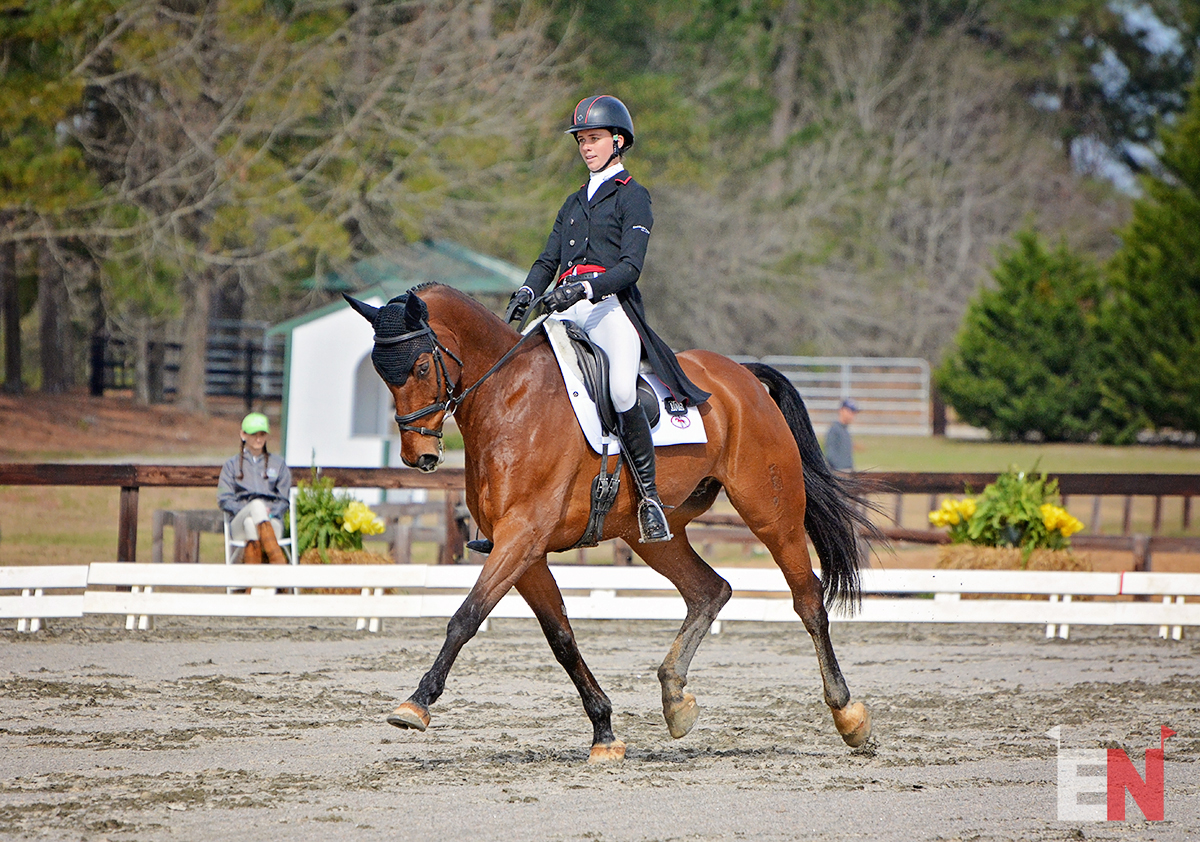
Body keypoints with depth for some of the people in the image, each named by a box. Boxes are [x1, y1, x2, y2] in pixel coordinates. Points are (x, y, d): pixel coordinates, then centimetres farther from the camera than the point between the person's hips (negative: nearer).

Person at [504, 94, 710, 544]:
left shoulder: (633, 197, 5)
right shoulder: (574, 203, 26)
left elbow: (631, 266, -7)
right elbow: (548, 261, 21)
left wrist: (584, 287, -23)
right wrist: (526, 293, -1)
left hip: (610, 305, -7)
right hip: (567, 310, 7)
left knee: (622, 393, -31)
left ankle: (649, 496, -21)